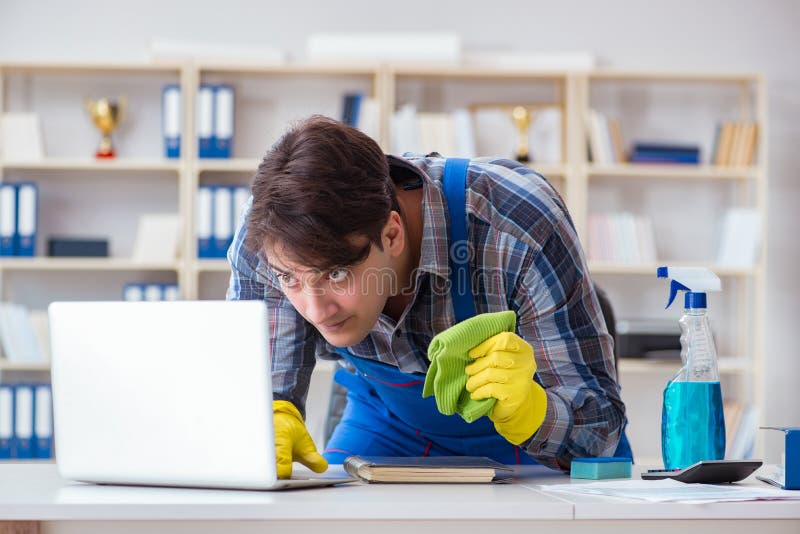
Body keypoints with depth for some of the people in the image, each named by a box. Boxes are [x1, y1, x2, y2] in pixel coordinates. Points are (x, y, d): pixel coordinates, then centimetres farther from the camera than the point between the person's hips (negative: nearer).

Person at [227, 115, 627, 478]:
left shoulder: (522, 230, -35)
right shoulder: (276, 241, -27)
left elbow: (601, 426, -27)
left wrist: (523, 408, -48)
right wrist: (269, 421, -40)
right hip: (389, 425, 2)